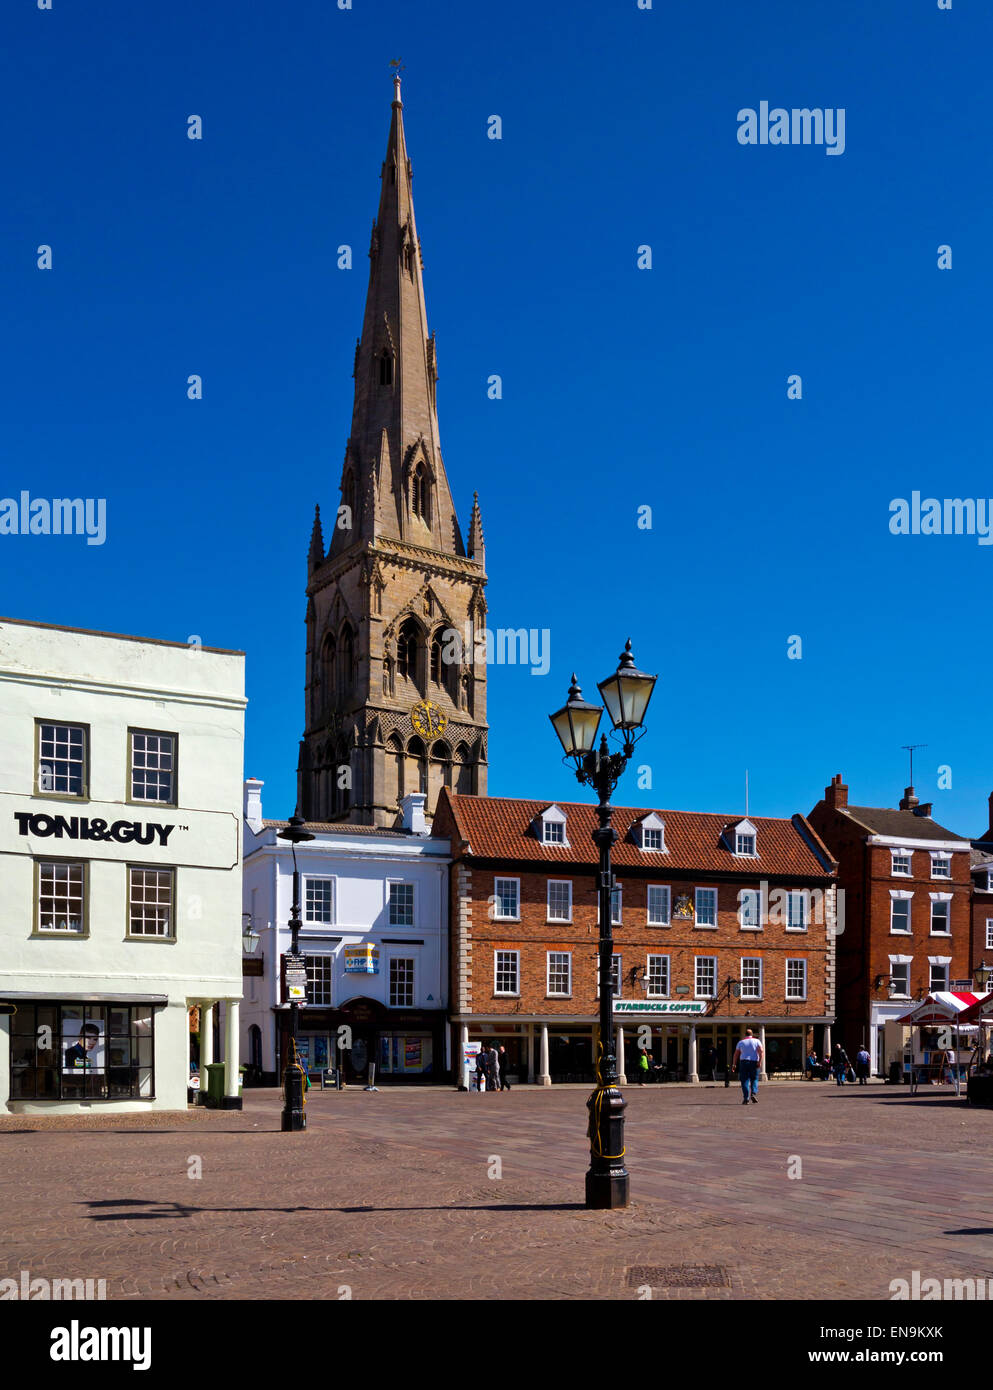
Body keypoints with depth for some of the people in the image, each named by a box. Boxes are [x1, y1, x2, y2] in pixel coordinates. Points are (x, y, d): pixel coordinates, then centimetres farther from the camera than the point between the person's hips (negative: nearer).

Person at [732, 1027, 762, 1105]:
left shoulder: (741, 1042, 11)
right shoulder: (756, 1041, 8)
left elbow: (736, 1054, 10)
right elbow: (761, 1051, -8)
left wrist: (734, 1064, 14)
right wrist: (760, 1061, -13)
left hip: (743, 1061, 0)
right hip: (754, 1062, 0)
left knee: (745, 1081, 1)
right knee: (754, 1079, 11)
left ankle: (746, 1098, -8)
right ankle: (753, 1094, -11)